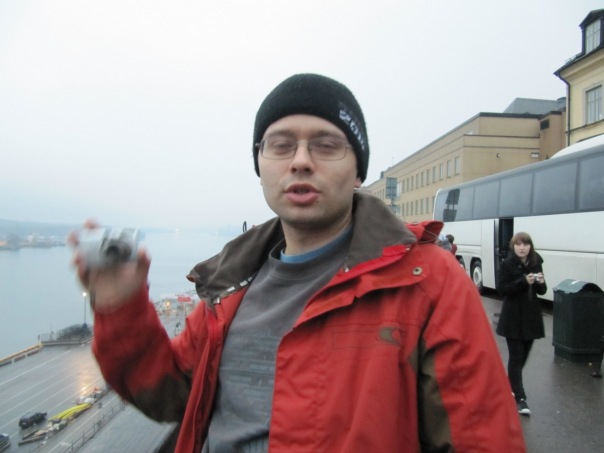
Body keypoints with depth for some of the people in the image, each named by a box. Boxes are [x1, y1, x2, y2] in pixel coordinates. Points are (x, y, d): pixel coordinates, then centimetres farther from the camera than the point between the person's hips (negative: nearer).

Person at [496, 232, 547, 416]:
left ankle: (511, 384, 37)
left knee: (523, 355, 16)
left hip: (531, 316, 5)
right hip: (513, 318, -5)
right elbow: (502, 289, -14)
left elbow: (541, 292, 9)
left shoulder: (536, 264, 5)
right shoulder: (507, 265, -8)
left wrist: (541, 283, -13)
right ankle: (519, 398, 1)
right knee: (516, 357, -3)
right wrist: (523, 281, -25)